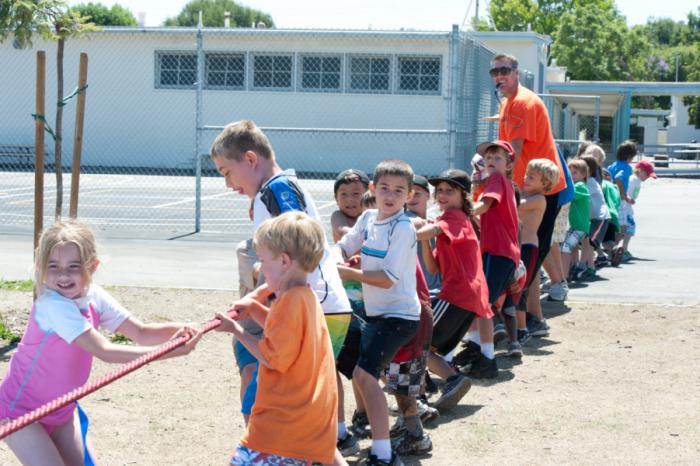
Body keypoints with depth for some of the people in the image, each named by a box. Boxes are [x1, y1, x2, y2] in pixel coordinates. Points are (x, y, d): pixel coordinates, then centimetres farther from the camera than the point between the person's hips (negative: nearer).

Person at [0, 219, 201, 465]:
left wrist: (177, 330, -29)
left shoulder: (93, 296, -7)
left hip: (61, 409, 8)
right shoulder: (53, 305, -30)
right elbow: (103, 351, -37)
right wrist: (170, 352, -40)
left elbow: (141, 333, -8)